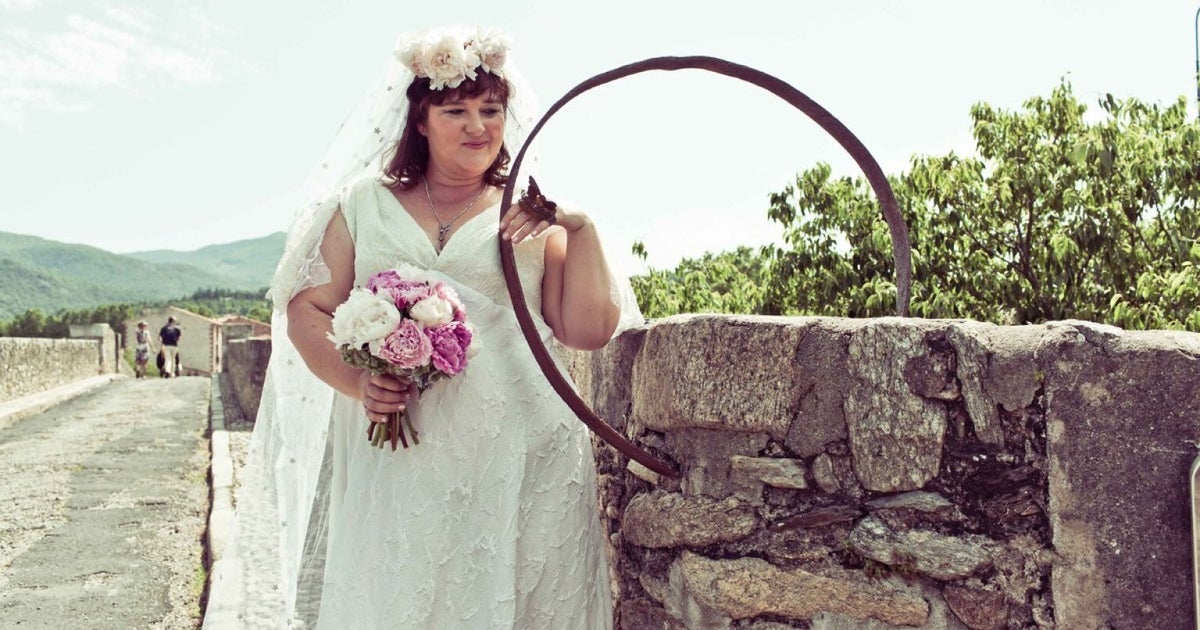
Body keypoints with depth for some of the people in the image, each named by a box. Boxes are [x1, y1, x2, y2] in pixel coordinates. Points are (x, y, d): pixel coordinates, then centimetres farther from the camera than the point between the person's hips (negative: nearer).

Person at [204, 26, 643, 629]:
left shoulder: (533, 214, 9)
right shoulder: (365, 204, 12)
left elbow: (590, 331, 4)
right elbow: (306, 310, 9)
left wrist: (581, 229, -6)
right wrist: (359, 381, -8)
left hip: (520, 464, 0)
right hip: (396, 462, 1)